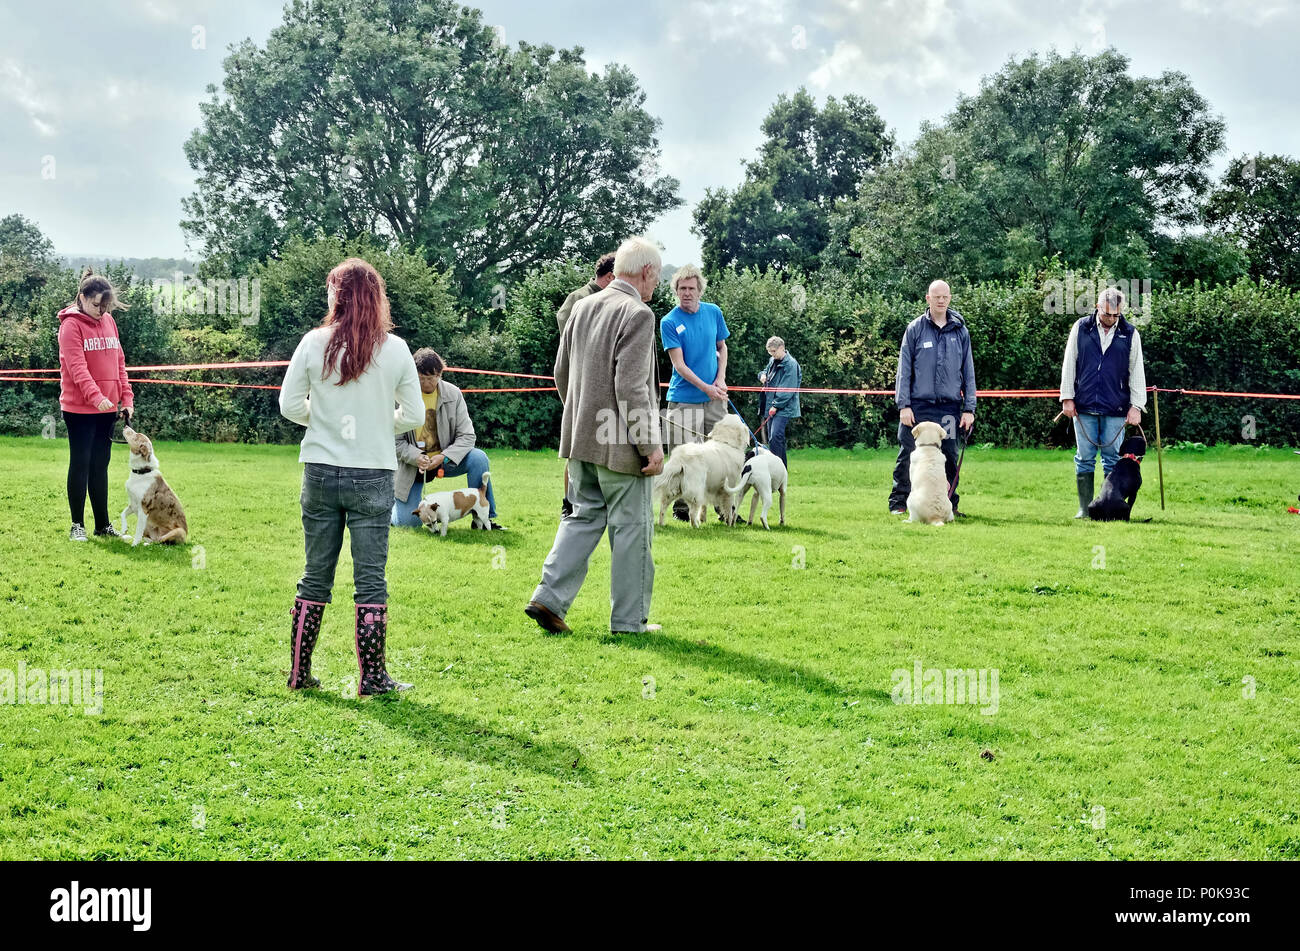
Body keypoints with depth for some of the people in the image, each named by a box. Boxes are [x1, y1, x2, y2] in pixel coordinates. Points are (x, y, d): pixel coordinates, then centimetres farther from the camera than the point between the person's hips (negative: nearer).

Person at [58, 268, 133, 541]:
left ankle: (103, 524, 18)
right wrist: (95, 396, -30)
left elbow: (119, 362, 13)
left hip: (107, 407, 6)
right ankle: (77, 525, 8)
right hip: (80, 408, -6)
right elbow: (77, 366, -19)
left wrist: (126, 398, 5)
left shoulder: (108, 321, 11)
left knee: (100, 465, 11)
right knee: (80, 464, 0)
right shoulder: (71, 324, -9)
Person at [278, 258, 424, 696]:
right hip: (373, 476, -1)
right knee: (371, 579, 5)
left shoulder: (314, 343, -4)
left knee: (315, 575, 12)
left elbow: (290, 405, -1)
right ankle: (372, 677, 7)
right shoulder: (395, 349, -5)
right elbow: (413, 416, -1)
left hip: (320, 474, 2)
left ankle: (299, 672, 18)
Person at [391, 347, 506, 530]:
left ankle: (484, 517, -16)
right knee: (409, 522, -9)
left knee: (478, 458, -27)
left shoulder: (453, 394, -7)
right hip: (412, 463, -2)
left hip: (443, 459, 2)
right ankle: (394, 499, 28)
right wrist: (416, 457, -28)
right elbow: (396, 441, -9)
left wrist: (444, 457, -26)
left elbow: (467, 435, -9)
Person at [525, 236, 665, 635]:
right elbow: (630, 387, -21)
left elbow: (561, 372, 15)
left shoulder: (583, 307, 9)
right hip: (620, 442, -7)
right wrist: (650, 444, -17)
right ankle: (629, 619, 11)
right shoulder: (637, 314, -15)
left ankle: (549, 598, 8)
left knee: (584, 517, 17)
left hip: (581, 437, 8)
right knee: (631, 527, 3)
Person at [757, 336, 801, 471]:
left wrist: (776, 405, -18)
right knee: (773, 438, 10)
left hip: (783, 408, -9)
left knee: (775, 437, -21)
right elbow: (766, 371, 33)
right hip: (771, 407, 9)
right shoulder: (773, 361, 15)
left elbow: (788, 389, -16)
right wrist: (762, 375, 8)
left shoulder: (790, 364, -11)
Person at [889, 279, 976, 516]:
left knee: (949, 458, 4)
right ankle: (898, 503, 7)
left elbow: (968, 372, 11)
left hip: (950, 406, 2)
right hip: (919, 405, -2)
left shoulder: (960, 331, 10)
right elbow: (904, 370, 3)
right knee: (908, 456, -2)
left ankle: (949, 505, 14)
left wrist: (969, 408, 5)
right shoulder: (915, 329, 4)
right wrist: (903, 405, -5)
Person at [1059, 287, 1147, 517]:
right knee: (1084, 458, 2)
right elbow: (1069, 364, 7)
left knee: (1113, 459, 1)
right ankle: (1084, 508, 9)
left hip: (1115, 409, 0)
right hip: (1084, 406, 0)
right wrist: (1067, 397, 2)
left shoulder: (1130, 334, 5)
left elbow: (1137, 372, 6)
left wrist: (1136, 406, 1)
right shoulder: (1081, 328, 4)